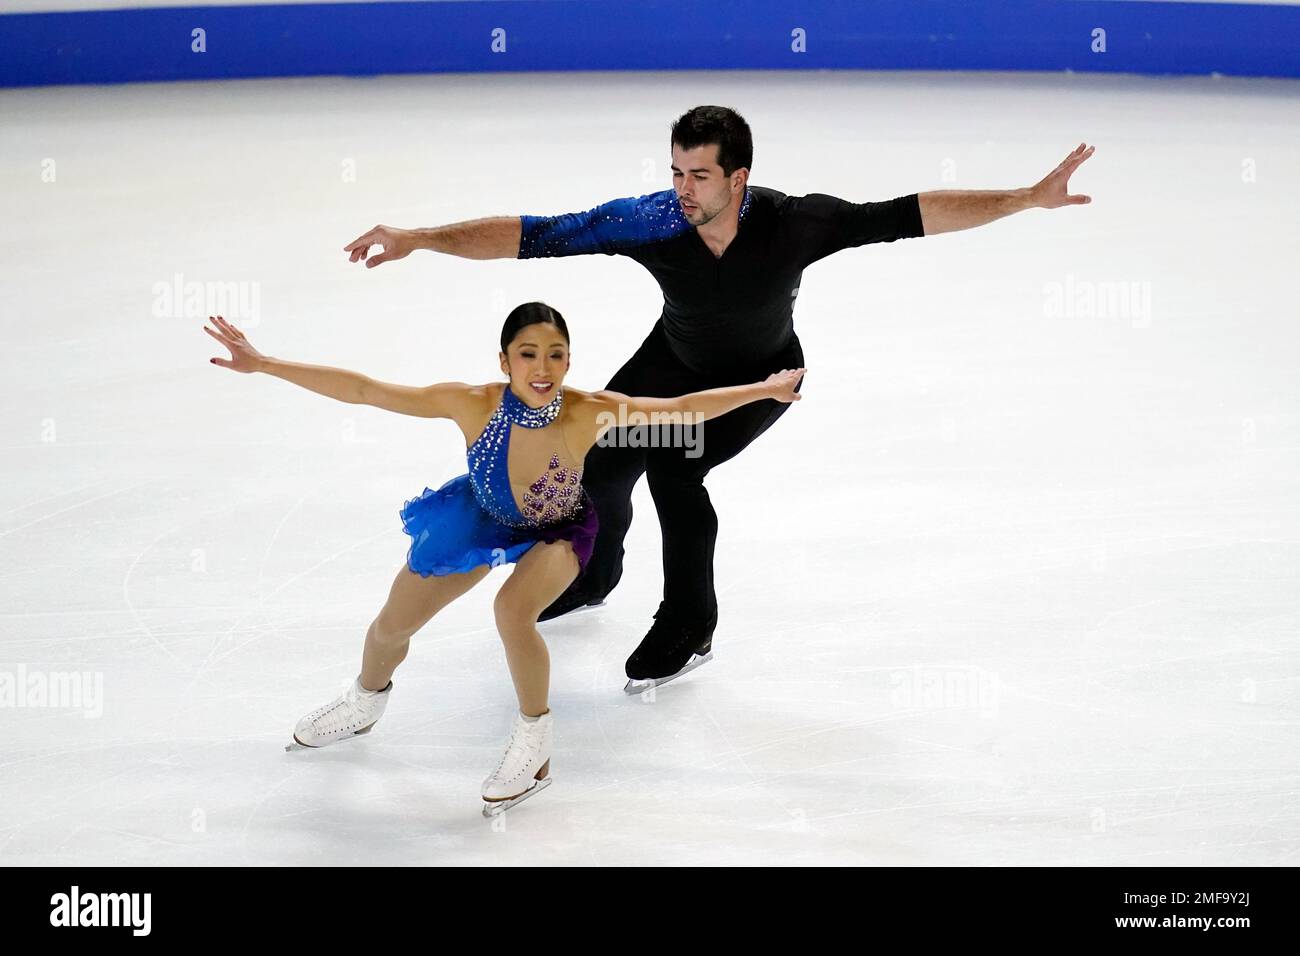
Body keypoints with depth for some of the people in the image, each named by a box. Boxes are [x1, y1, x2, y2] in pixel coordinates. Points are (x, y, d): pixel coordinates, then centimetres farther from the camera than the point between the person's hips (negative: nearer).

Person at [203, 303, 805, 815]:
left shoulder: (589, 413, -37)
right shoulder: (472, 405, -36)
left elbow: (682, 409, -27)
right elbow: (361, 390, -32)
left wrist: (763, 389, -30)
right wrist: (263, 365, -35)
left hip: (559, 530, -2)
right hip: (483, 518, 3)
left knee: (513, 610, -32)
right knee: (391, 625, 12)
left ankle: (533, 744, -4)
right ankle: (365, 704, 49)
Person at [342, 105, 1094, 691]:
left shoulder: (793, 222, -36)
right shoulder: (648, 221, -33)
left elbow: (908, 216, -31)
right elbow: (530, 235, -34)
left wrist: (1028, 198, -34)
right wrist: (419, 239, -43)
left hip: (764, 375, -3)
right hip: (678, 358, 3)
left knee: (672, 465, -23)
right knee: (603, 461, 2)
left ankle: (690, 627, -1)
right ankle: (595, 577, 37)